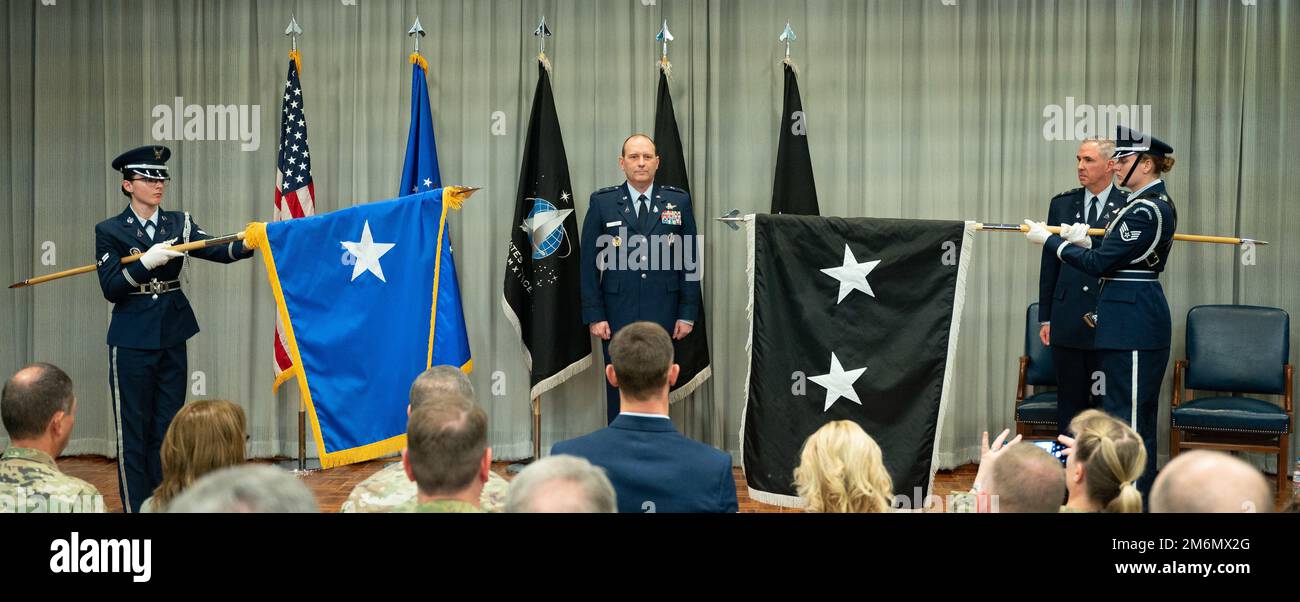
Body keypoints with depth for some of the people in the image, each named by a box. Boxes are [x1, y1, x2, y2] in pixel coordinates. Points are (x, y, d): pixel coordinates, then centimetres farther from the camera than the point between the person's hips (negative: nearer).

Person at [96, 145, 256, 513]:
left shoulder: (179, 223, 6)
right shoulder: (110, 231, -2)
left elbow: (220, 252, -9)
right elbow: (110, 289, -10)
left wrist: (249, 244, -29)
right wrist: (146, 263, -22)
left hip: (172, 339, 3)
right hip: (132, 343, -3)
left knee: (168, 428, 8)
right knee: (133, 430, 2)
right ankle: (136, 506, 9)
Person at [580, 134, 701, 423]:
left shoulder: (679, 201, 5)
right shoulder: (602, 203, 3)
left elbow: (690, 260, 6)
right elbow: (590, 263, 2)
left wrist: (688, 313, 1)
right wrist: (595, 315, -4)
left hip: (663, 314, 1)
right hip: (618, 314, -1)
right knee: (619, 388, 3)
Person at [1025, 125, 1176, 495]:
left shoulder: (1147, 210, -16)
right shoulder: (1152, 203, 15)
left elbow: (1099, 263, -16)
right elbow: (1116, 261, 16)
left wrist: (1049, 240, -7)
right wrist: (1084, 243, 1)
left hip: (1134, 326, -10)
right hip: (1128, 322, 10)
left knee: (1130, 419, -6)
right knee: (1123, 414, 14)